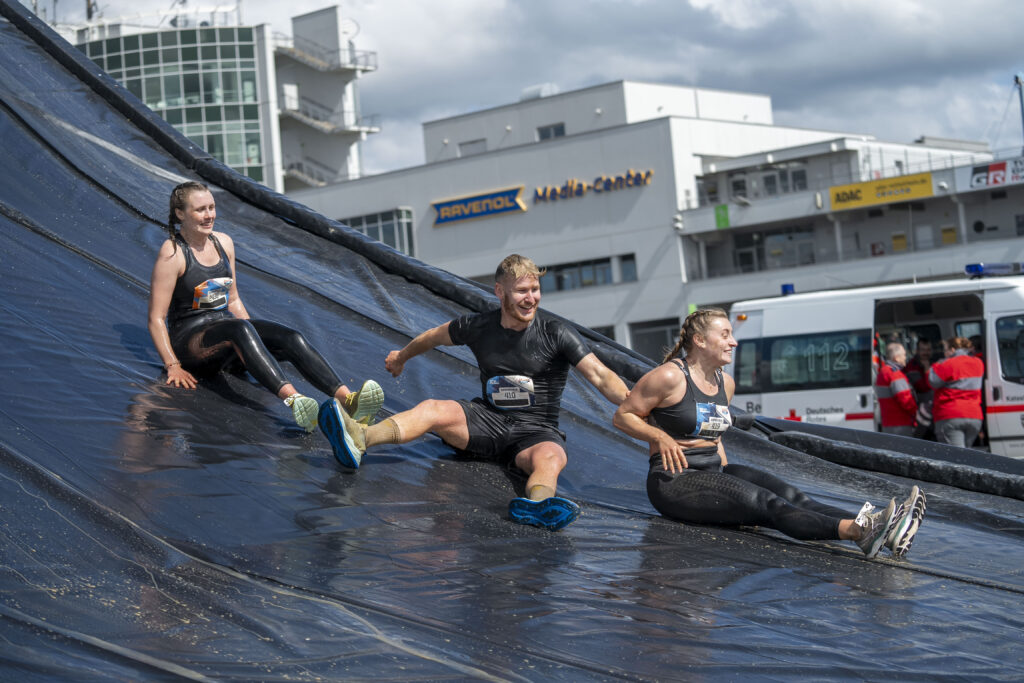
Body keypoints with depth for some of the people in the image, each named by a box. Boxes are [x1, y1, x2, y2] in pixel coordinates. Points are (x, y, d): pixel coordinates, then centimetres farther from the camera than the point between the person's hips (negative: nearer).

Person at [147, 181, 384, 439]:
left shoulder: (223, 243, 13)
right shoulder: (172, 253, -8)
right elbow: (156, 318, -11)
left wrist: (258, 338, 12)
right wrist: (172, 366, -20)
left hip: (225, 326, 7)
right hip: (189, 339, -7)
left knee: (291, 338, -20)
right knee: (239, 329, -38)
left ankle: (348, 399, -41)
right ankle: (293, 399, -61)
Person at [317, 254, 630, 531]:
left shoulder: (555, 333, -7)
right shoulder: (478, 327, 3)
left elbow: (600, 376, -13)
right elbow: (436, 336, 23)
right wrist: (402, 356, 39)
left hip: (536, 431, -3)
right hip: (489, 418, 3)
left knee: (550, 458, -38)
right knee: (433, 410, -23)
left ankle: (537, 504, -75)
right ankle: (360, 439, -48)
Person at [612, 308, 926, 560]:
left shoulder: (725, 384, 14)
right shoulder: (669, 377, -10)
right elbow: (622, 417, -5)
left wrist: (726, 468, 14)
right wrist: (661, 437, -19)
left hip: (714, 472, 8)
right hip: (675, 482, -8)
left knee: (787, 494, -18)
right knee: (766, 504, -29)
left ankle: (871, 529, -39)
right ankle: (858, 532, -51)